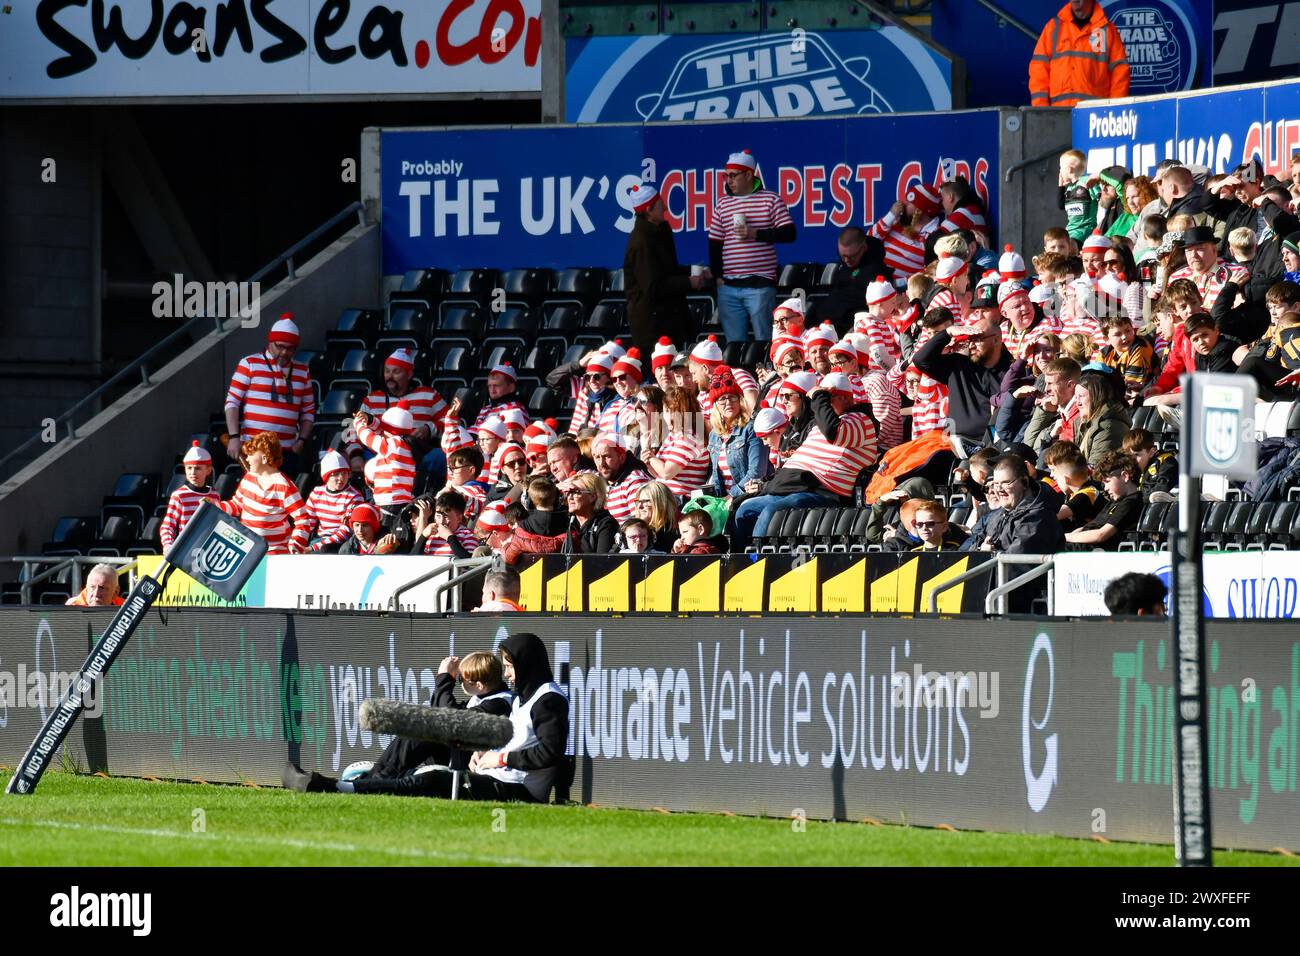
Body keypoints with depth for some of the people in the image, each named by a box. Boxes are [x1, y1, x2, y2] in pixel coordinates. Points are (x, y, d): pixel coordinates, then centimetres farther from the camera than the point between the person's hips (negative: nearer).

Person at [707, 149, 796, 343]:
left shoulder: (770, 200, 1)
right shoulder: (723, 204, 13)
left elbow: (789, 233, -5)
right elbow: (715, 242, 16)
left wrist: (756, 234, -14)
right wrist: (717, 275, 6)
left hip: (760, 284, -4)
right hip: (728, 287, 4)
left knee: (764, 341, -4)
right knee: (734, 341, 4)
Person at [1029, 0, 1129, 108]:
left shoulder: (1107, 29, 7)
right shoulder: (1054, 26, 11)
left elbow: (1119, 70, 5)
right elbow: (1040, 67, 9)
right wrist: (1040, 106, -3)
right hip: (1059, 109, 1)